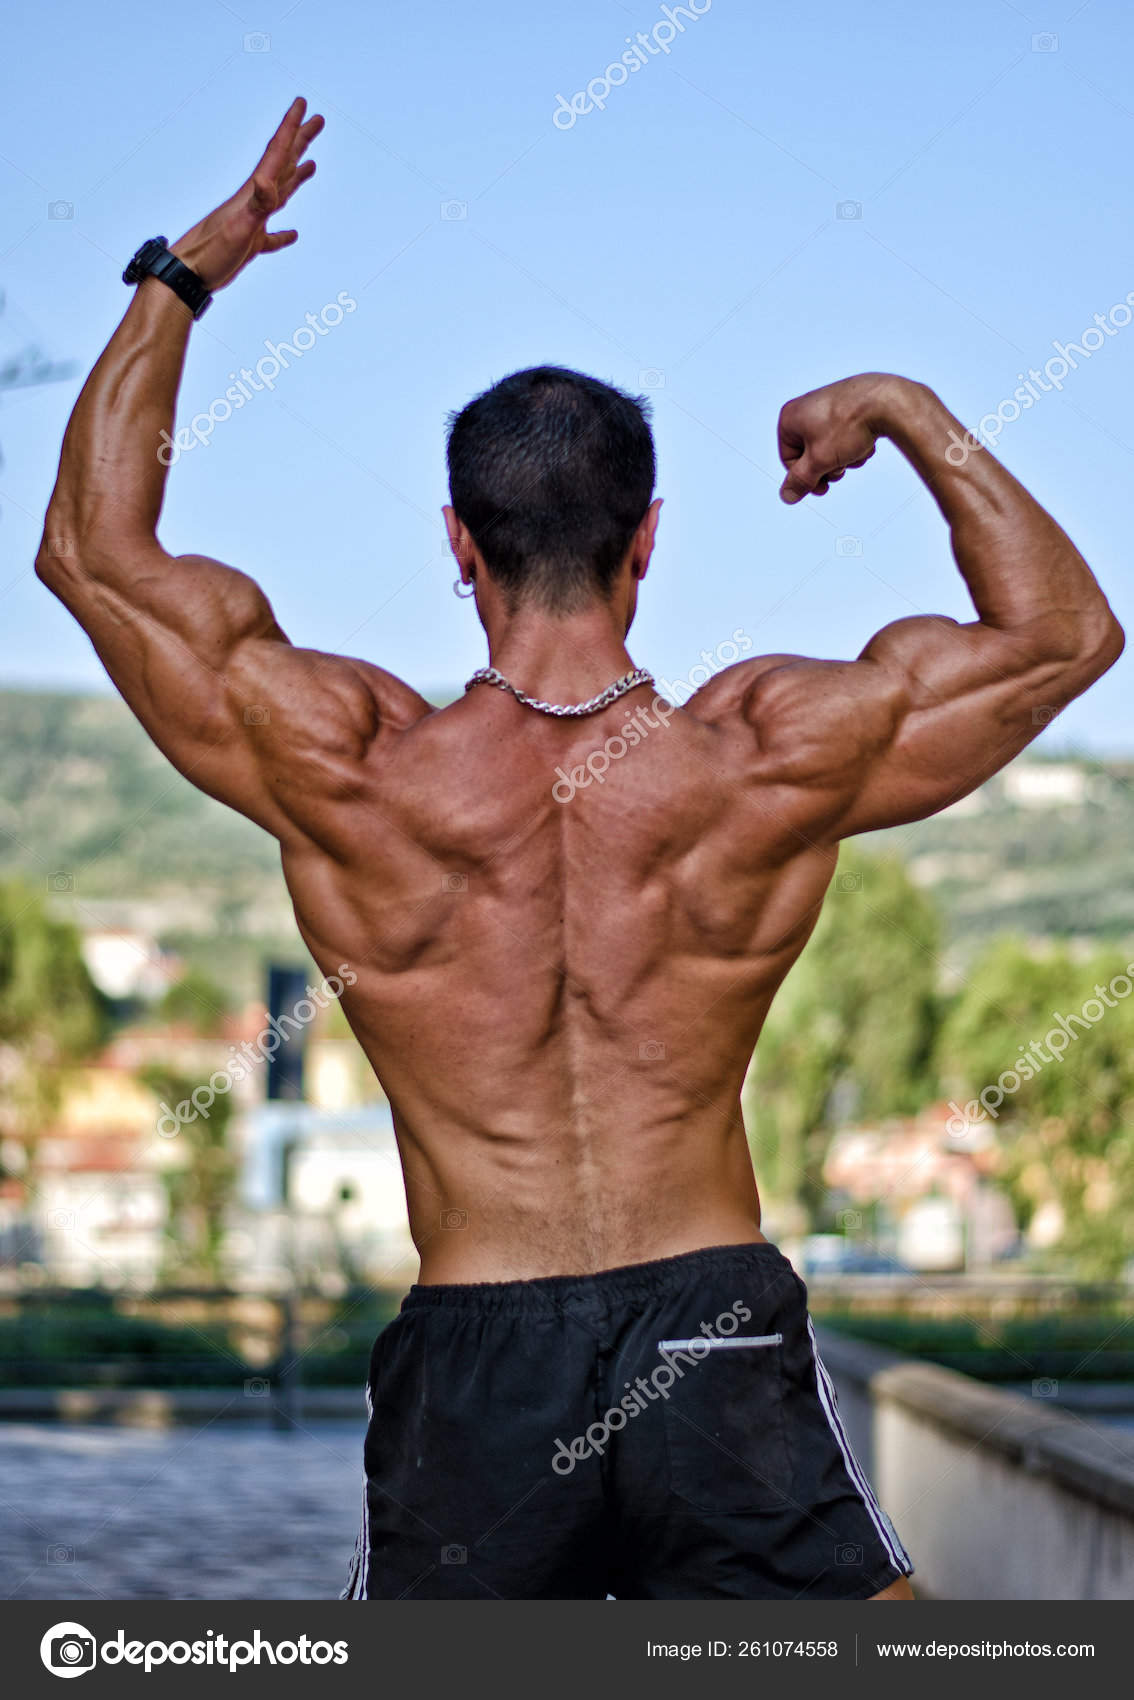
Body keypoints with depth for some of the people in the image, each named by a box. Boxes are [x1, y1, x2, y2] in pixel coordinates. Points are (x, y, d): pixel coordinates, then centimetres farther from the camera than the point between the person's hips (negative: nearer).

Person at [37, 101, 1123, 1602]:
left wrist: (178, 281, 14)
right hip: (718, 1334, 0)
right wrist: (909, 412, 16)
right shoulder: (771, 761, -5)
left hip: (469, 1364, 1)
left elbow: (94, 549, 8)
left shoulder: (349, 769, -5)